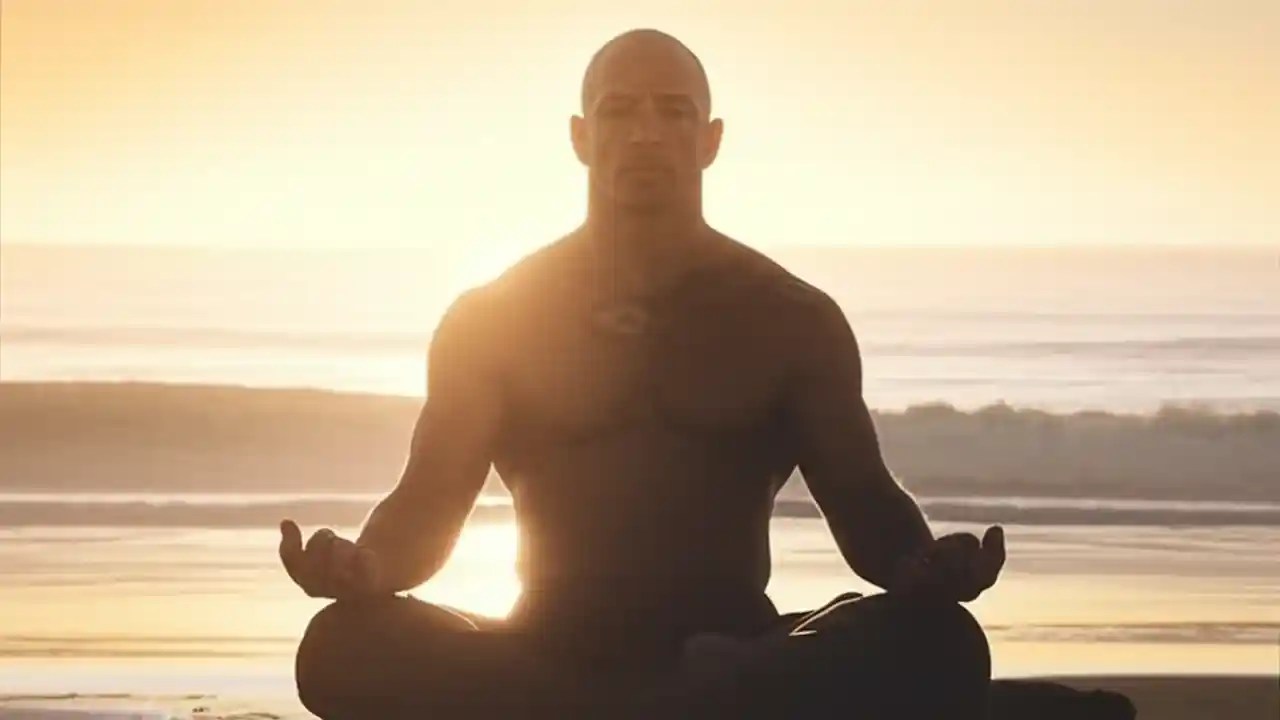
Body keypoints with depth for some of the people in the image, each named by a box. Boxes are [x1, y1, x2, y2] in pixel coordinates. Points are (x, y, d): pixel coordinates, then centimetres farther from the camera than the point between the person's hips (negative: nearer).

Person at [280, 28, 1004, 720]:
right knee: (347, 645, -32)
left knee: (938, 642, -30)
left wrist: (927, 568, -17)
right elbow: (428, 507, 8)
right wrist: (366, 566, -18)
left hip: (734, 657, 1)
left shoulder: (792, 317, 10)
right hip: (550, 662, 0)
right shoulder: (494, 318, 9)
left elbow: (865, 504, 8)